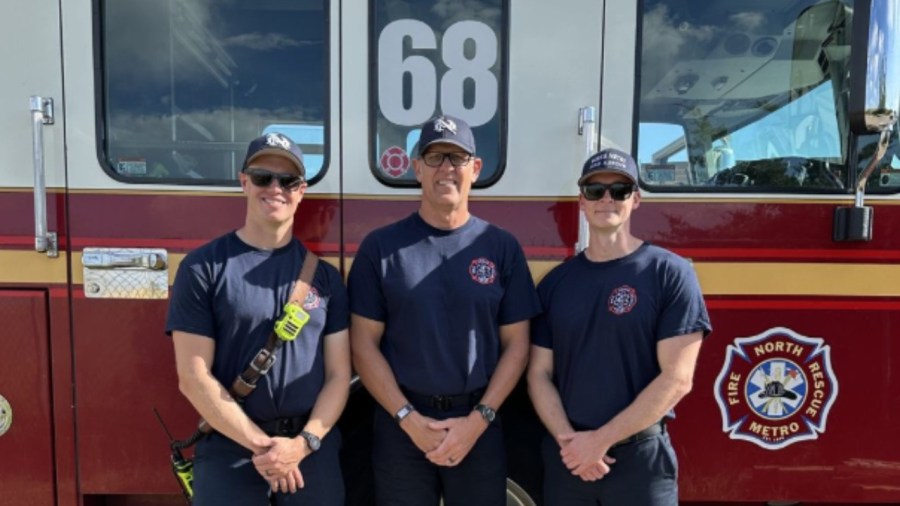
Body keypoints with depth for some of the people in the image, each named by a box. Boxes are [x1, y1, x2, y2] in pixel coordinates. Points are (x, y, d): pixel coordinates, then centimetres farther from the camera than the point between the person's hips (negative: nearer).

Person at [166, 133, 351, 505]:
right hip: (229, 449, -2)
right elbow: (193, 377, -9)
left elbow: (338, 373, 1)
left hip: (314, 449, 2)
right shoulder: (202, 267, -5)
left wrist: (303, 442, -11)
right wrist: (260, 444, -12)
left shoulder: (324, 273, 3)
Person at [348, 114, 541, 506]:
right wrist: (409, 419, -10)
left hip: (479, 427, 1)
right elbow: (364, 344, -3)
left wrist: (478, 419, -8)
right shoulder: (381, 247, -1)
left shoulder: (502, 247, 1)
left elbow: (516, 344, 1)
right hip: (401, 426, -1)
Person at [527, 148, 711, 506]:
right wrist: (567, 439, -10)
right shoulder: (555, 282, 3)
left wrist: (601, 439, -12)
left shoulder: (670, 273, -7)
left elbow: (676, 379, -12)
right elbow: (539, 373, 4)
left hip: (642, 459, -3)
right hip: (565, 458, 3)